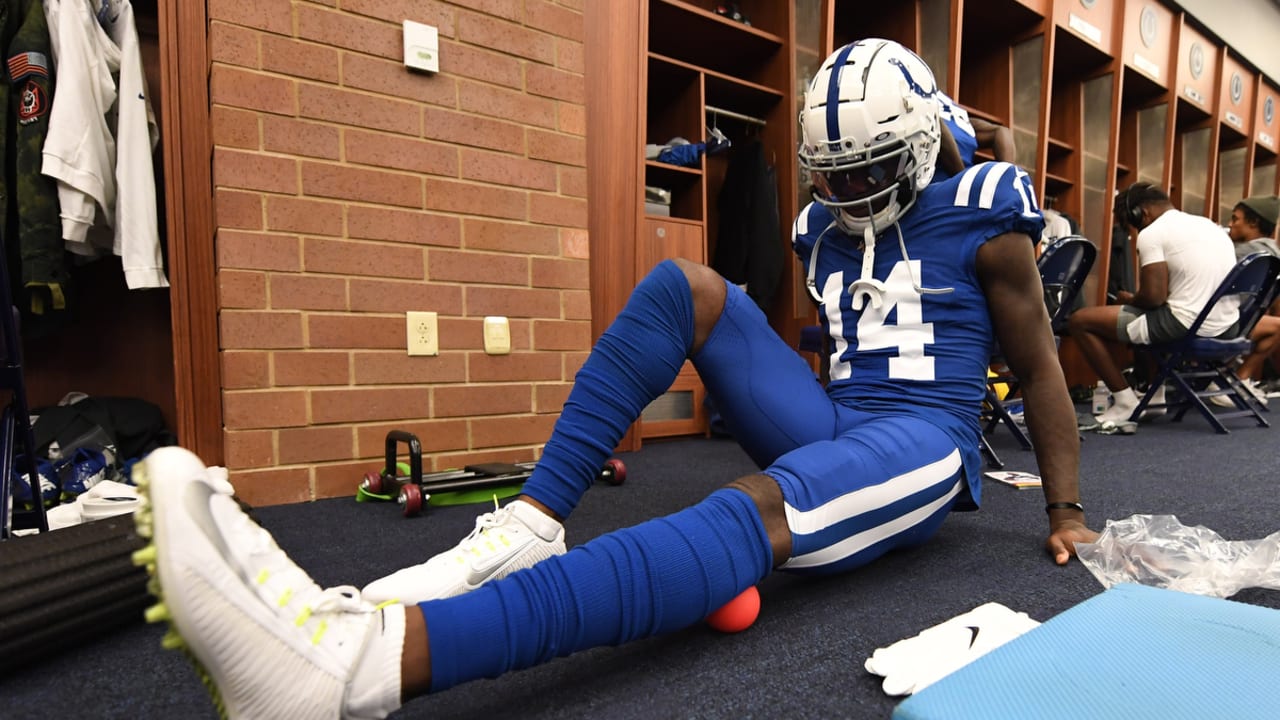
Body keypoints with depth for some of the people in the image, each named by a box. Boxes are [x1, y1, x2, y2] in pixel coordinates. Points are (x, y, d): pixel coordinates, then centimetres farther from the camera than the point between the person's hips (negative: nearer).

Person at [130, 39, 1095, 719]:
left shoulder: (981, 221, 4)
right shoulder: (826, 228, 14)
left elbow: (1041, 365, 9)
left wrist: (1067, 510, 8)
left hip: (925, 442, -3)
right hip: (828, 428, 4)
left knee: (757, 512, -41)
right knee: (685, 287, -17)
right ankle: (530, 522, -30)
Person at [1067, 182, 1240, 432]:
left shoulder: (1152, 234, -9)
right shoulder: (1209, 225, 17)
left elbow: (1153, 297, -18)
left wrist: (1129, 299, 4)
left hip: (1187, 326, -10)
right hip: (1227, 326, 10)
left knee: (1080, 321, -4)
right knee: (1151, 318, 38)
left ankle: (1126, 405, 0)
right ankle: (1155, 396, 33)